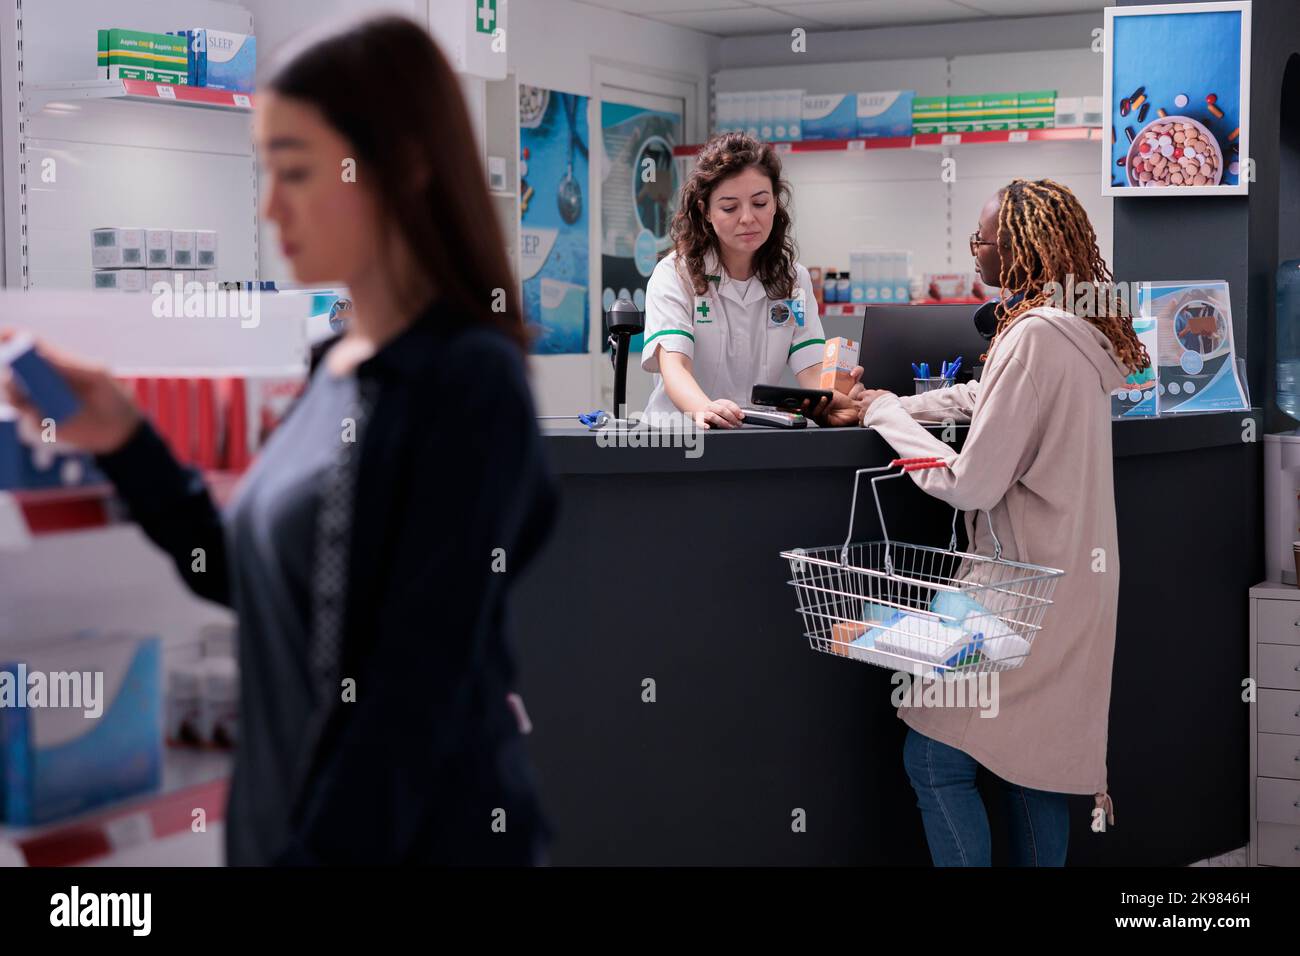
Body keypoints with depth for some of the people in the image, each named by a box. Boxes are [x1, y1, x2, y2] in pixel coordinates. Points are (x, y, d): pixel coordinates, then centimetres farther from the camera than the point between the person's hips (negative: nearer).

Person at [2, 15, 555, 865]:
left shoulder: (469, 383, -18)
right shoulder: (340, 369, 5)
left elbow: (420, 684, -20)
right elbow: (256, 581, 13)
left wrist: (321, 848, -19)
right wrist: (127, 443, 4)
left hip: (415, 835, -7)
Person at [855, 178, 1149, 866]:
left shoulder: (1034, 337, -21)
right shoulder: (1081, 332, 10)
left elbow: (971, 485, -20)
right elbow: (982, 399, 25)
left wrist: (888, 415, -7)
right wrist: (892, 404, 18)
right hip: (1071, 574, 10)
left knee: (934, 758, -5)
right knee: (1029, 763, 16)